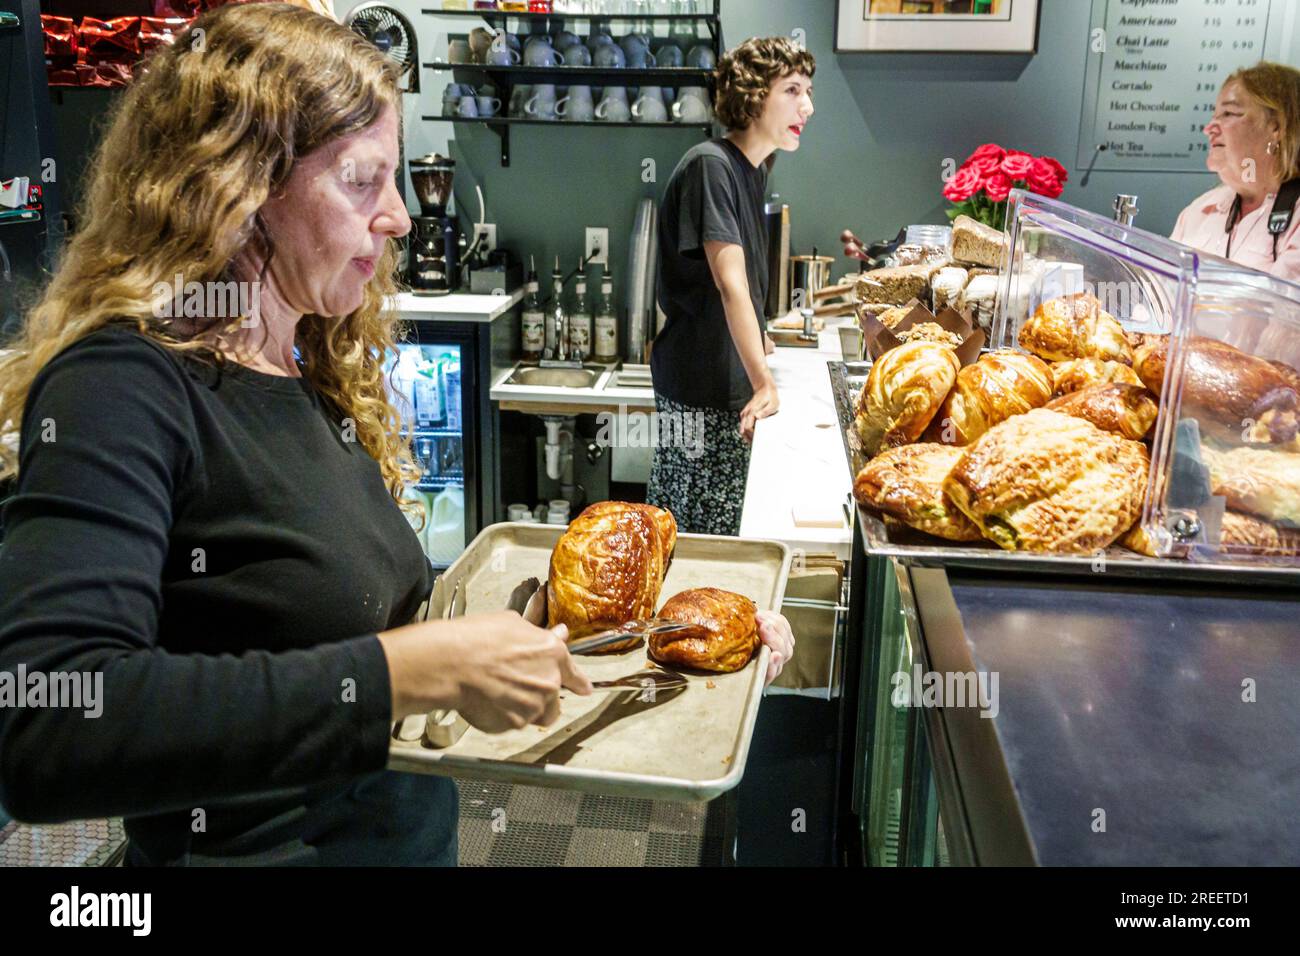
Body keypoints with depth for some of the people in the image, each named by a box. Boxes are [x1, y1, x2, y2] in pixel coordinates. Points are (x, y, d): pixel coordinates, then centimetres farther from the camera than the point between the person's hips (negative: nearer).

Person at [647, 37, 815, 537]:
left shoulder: (754, 168, 11)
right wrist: (764, 383, -31)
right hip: (698, 387, -9)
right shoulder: (710, 165, -17)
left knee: (730, 526, 14)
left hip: (733, 378, 9)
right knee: (695, 531, 0)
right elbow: (730, 284, -26)